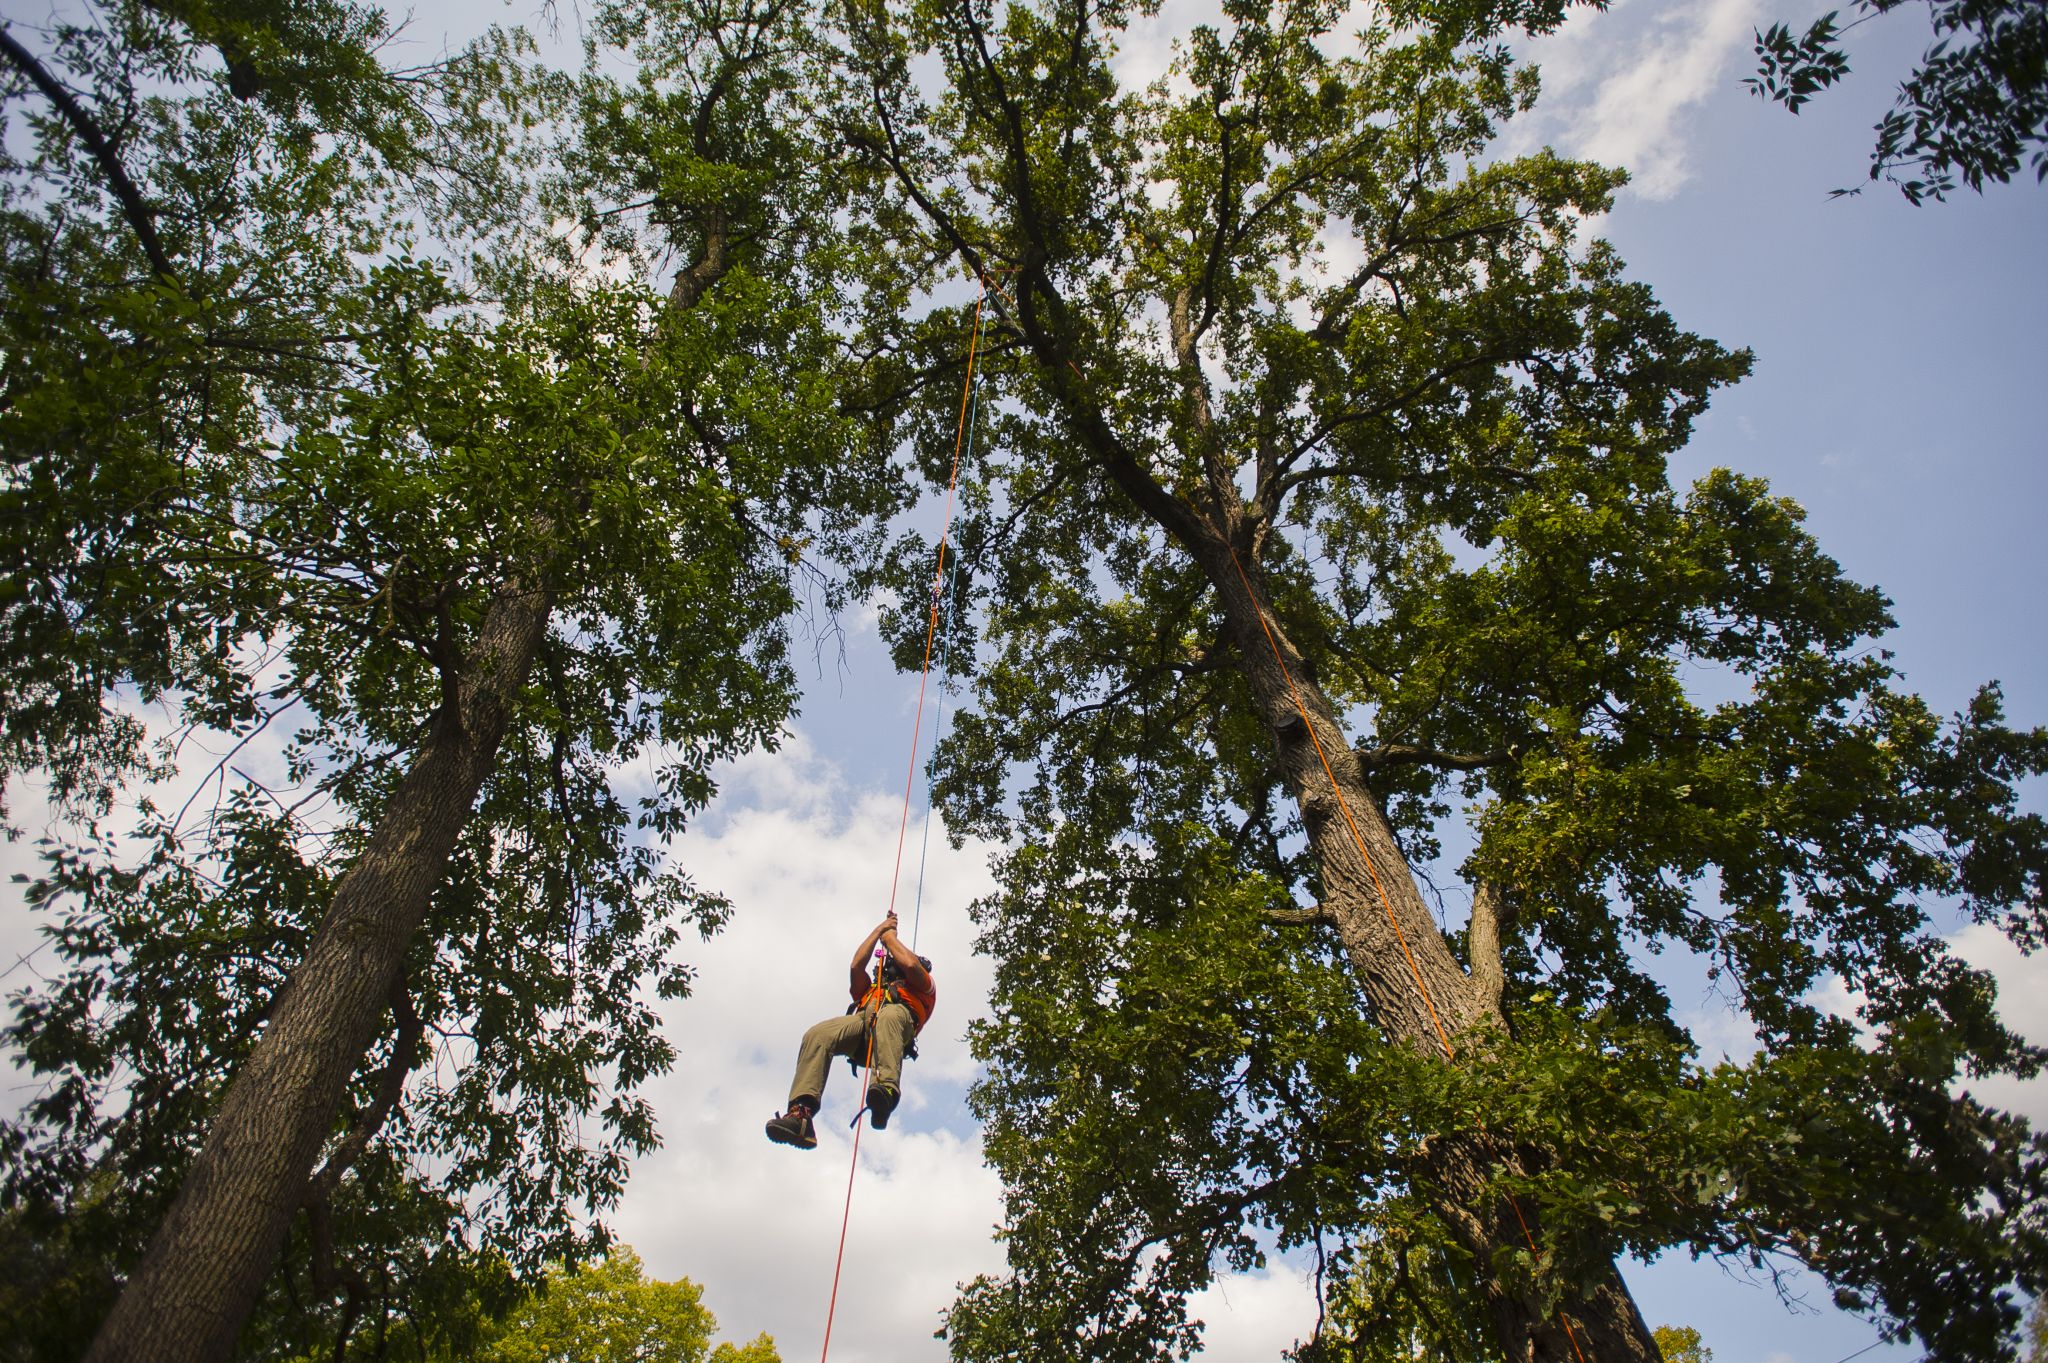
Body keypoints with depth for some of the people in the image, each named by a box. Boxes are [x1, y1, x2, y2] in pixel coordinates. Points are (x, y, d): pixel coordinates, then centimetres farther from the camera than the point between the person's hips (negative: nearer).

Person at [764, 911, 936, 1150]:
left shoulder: (924, 987, 37)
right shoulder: (870, 989, 48)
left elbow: (911, 964, 15)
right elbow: (856, 966, 29)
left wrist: (890, 936, 30)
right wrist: (879, 930, 37)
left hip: (898, 1013, -4)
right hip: (862, 1021, 4)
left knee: (888, 1017, -44)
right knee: (817, 1034, -32)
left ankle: (886, 1089, -68)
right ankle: (801, 1114, -48)